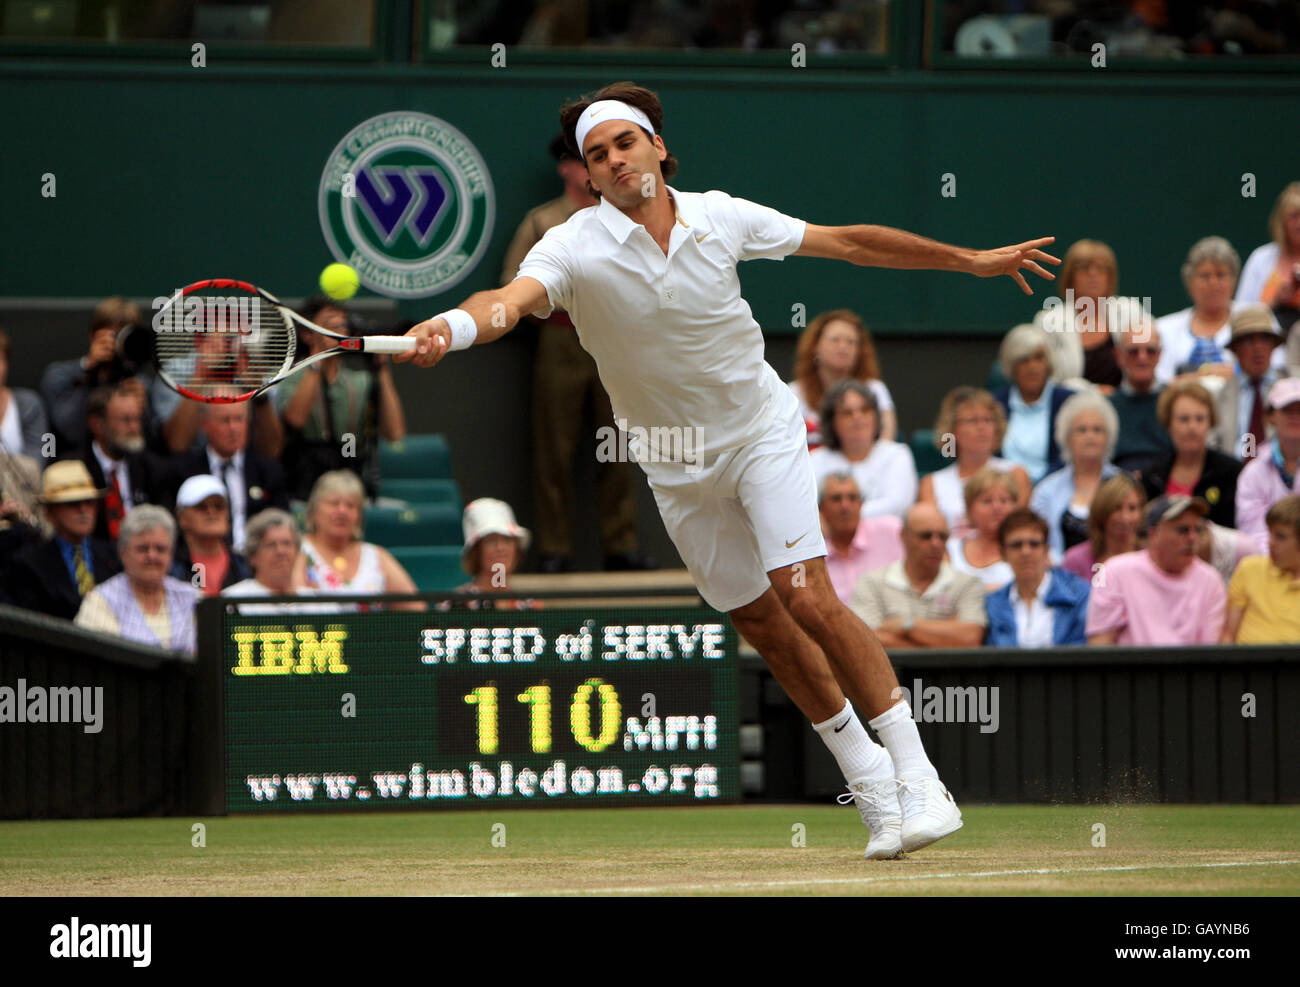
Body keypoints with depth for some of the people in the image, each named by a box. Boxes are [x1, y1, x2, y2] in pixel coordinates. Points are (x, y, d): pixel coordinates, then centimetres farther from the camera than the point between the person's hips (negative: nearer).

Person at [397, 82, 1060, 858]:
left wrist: (972, 260, 7)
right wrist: (452, 327, -60)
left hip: (762, 432, -1)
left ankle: (919, 781, -13)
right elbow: (514, 298, -36)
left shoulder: (720, 218, -9)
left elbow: (848, 242, 2)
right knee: (762, 625, 6)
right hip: (677, 467, 1)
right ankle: (869, 783, 22)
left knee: (809, 599, -17)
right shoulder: (577, 247, -16)